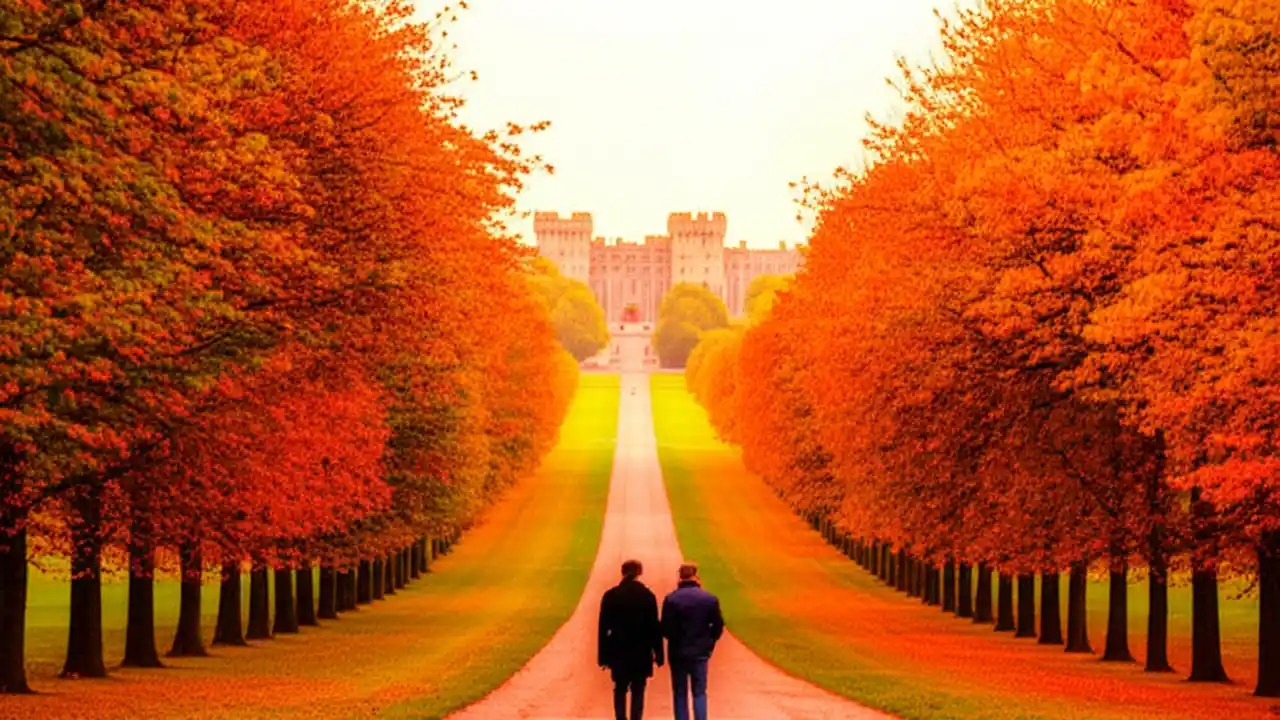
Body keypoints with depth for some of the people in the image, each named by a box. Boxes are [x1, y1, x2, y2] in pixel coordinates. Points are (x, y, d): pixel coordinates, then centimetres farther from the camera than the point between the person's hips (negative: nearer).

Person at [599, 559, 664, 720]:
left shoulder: (611, 596, -3)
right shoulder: (647, 596, -6)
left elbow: (604, 627, -2)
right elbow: (654, 626, -6)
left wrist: (603, 656, 3)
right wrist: (658, 652, 1)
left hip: (618, 651, 1)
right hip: (641, 652, -1)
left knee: (620, 689, 14)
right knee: (638, 691, 5)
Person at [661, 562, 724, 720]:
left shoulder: (671, 599, -11)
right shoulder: (710, 599, -5)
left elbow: (666, 629, -11)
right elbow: (718, 626, -3)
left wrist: (676, 641, 9)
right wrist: (708, 643, 11)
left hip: (678, 653, -1)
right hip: (700, 653, 1)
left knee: (680, 694, 9)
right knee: (699, 693, 9)